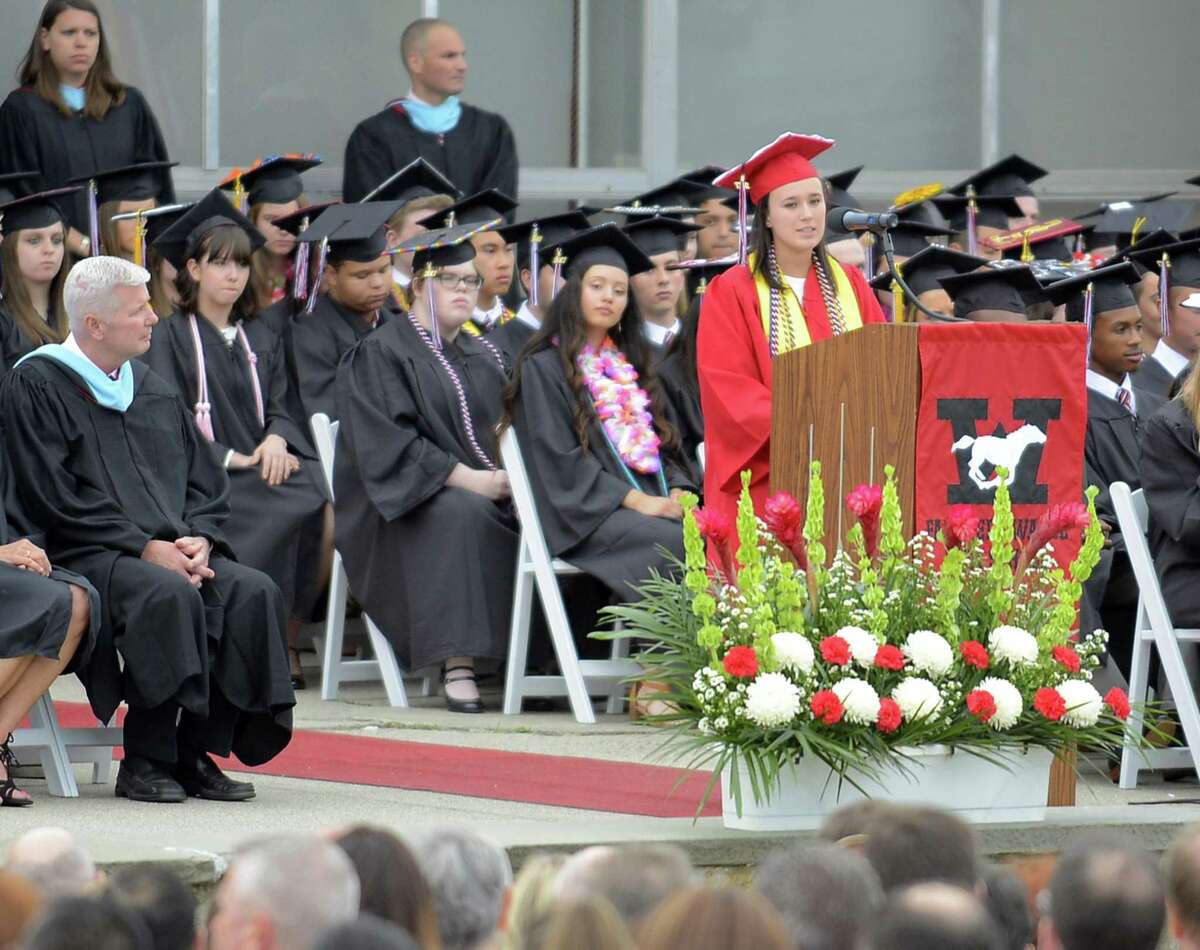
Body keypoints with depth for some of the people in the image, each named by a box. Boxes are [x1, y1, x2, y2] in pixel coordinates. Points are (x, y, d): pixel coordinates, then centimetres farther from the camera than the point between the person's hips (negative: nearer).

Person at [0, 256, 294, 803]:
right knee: (168, 595, -36)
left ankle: (198, 753, -17)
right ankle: (145, 761, -26)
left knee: (252, 592, -22)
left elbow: (206, 484, 19)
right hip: (86, 554, -6)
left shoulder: (154, 390, 21)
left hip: (173, 549, 6)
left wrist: (197, 539, -4)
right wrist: (145, 547, -16)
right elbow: (54, 497, -10)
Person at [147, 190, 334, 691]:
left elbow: (279, 406, 16)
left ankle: (287, 639, -19)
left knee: (325, 510, -27)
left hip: (264, 465, 5)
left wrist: (277, 439, -9)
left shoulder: (261, 339, 23)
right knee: (295, 510, -32)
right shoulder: (171, 336, 6)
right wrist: (230, 458, -16)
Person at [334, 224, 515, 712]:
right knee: (463, 515, -39)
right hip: (409, 503, -6)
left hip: (489, 488, 6)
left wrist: (512, 473, -4)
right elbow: (388, 442, -12)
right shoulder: (380, 353, -1)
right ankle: (458, 664, -41)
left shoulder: (481, 355, 21)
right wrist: (466, 478, -20)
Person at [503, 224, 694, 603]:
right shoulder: (543, 369, 4)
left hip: (653, 505, 6)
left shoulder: (629, 368, 25)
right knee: (674, 542, -33)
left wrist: (676, 491, -1)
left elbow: (662, 441, 22)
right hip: (583, 514, -6)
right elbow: (559, 459, -6)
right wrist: (634, 500, -15)